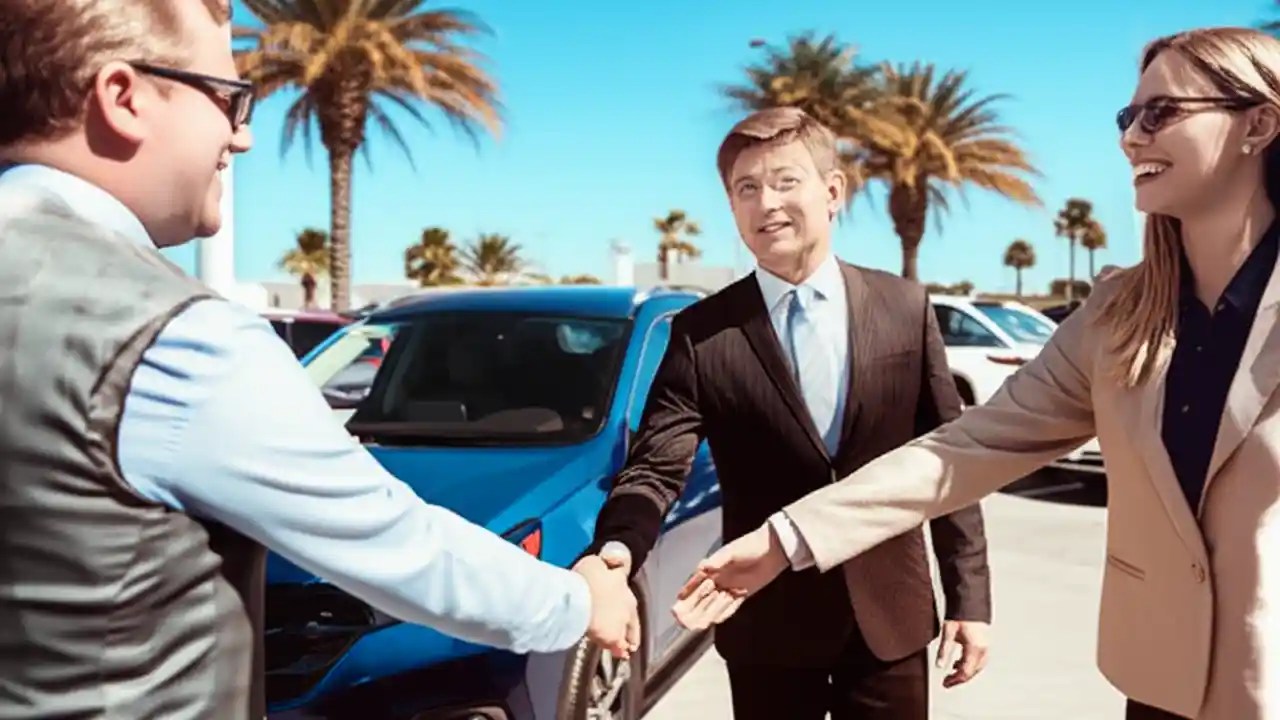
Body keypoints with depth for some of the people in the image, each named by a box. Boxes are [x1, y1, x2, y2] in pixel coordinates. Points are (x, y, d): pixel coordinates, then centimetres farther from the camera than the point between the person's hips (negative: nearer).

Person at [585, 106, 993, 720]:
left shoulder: (905, 308, -2)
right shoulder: (701, 334, -6)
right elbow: (655, 467, -11)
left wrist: (970, 598, 0)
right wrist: (617, 549, -32)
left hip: (891, 614, 1)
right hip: (768, 624, -1)